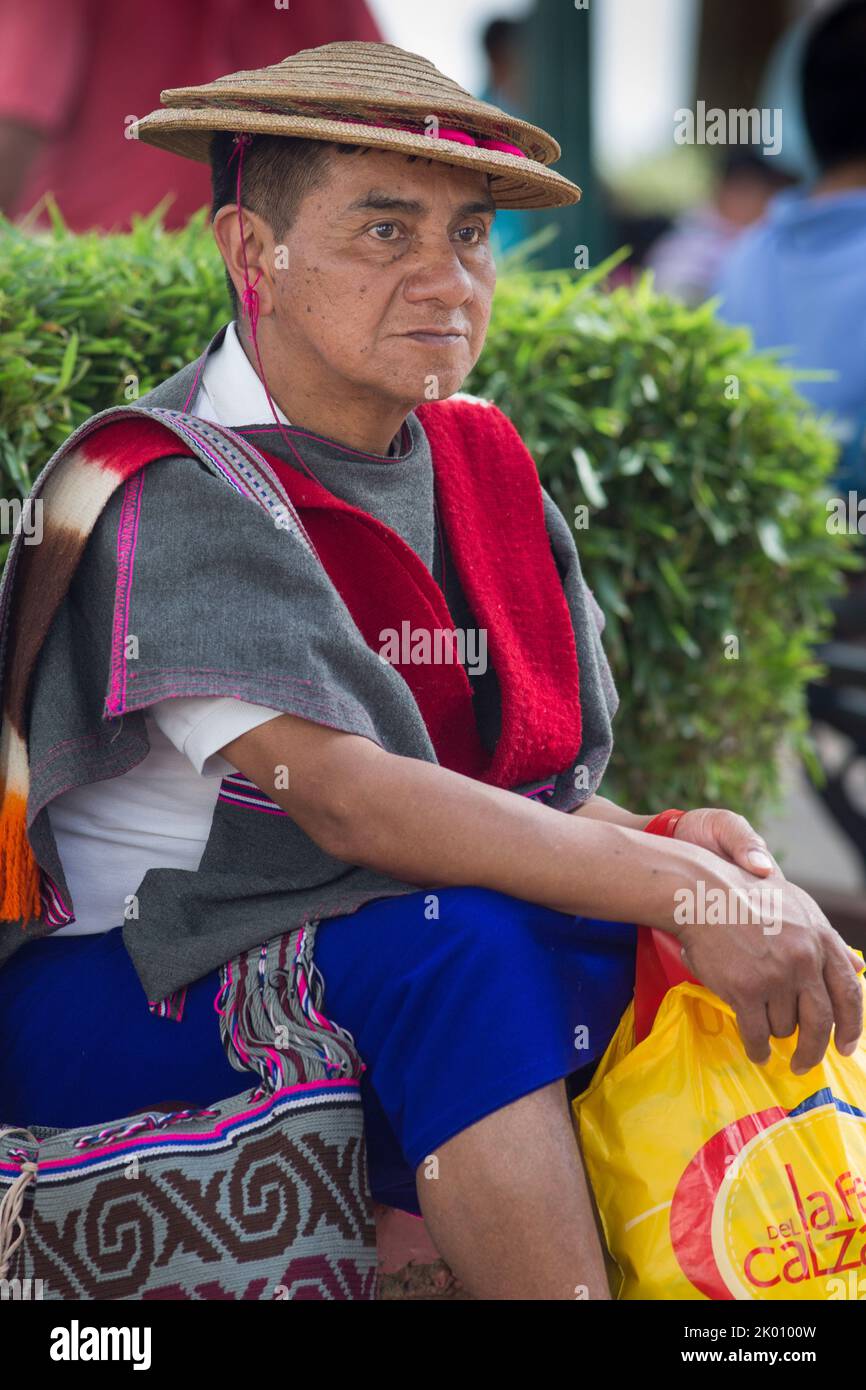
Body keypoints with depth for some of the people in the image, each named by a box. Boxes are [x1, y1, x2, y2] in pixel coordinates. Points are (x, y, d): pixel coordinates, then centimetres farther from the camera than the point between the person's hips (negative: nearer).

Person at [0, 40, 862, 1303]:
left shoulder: (484, 471, 8)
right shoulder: (176, 497, -16)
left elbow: (542, 783, 7)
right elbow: (345, 799, -27)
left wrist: (661, 841, -16)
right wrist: (675, 887, -31)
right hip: (119, 1003, -7)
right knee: (465, 942, -32)